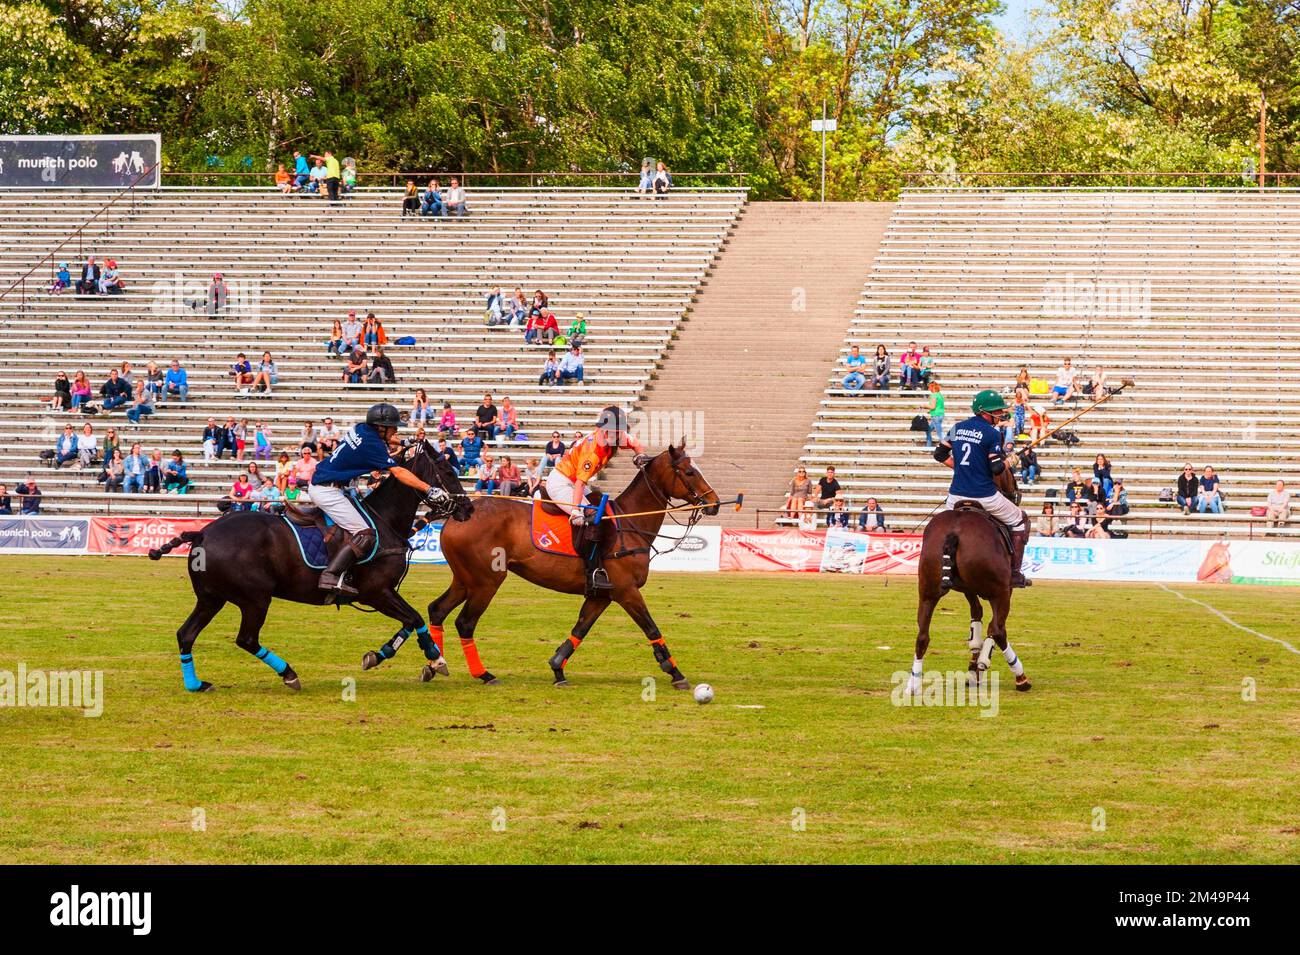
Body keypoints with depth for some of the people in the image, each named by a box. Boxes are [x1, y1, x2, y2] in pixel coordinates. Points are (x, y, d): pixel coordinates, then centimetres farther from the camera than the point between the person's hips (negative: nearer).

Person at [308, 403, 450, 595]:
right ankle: (331, 576, -23)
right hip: (327, 491, -10)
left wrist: (389, 445, 7)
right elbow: (398, 473, -18)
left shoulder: (360, 428, 6)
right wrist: (429, 490, -17)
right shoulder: (372, 444, -18)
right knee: (363, 535, -14)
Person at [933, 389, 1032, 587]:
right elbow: (997, 468, -15)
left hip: (957, 495, 5)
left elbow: (940, 455, 13)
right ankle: (1015, 573, 9)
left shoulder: (958, 428, 9)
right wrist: (1011, 461, 5)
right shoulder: (991, 433, -10)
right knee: (1019, 520, 13)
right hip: (984, 495, -5)